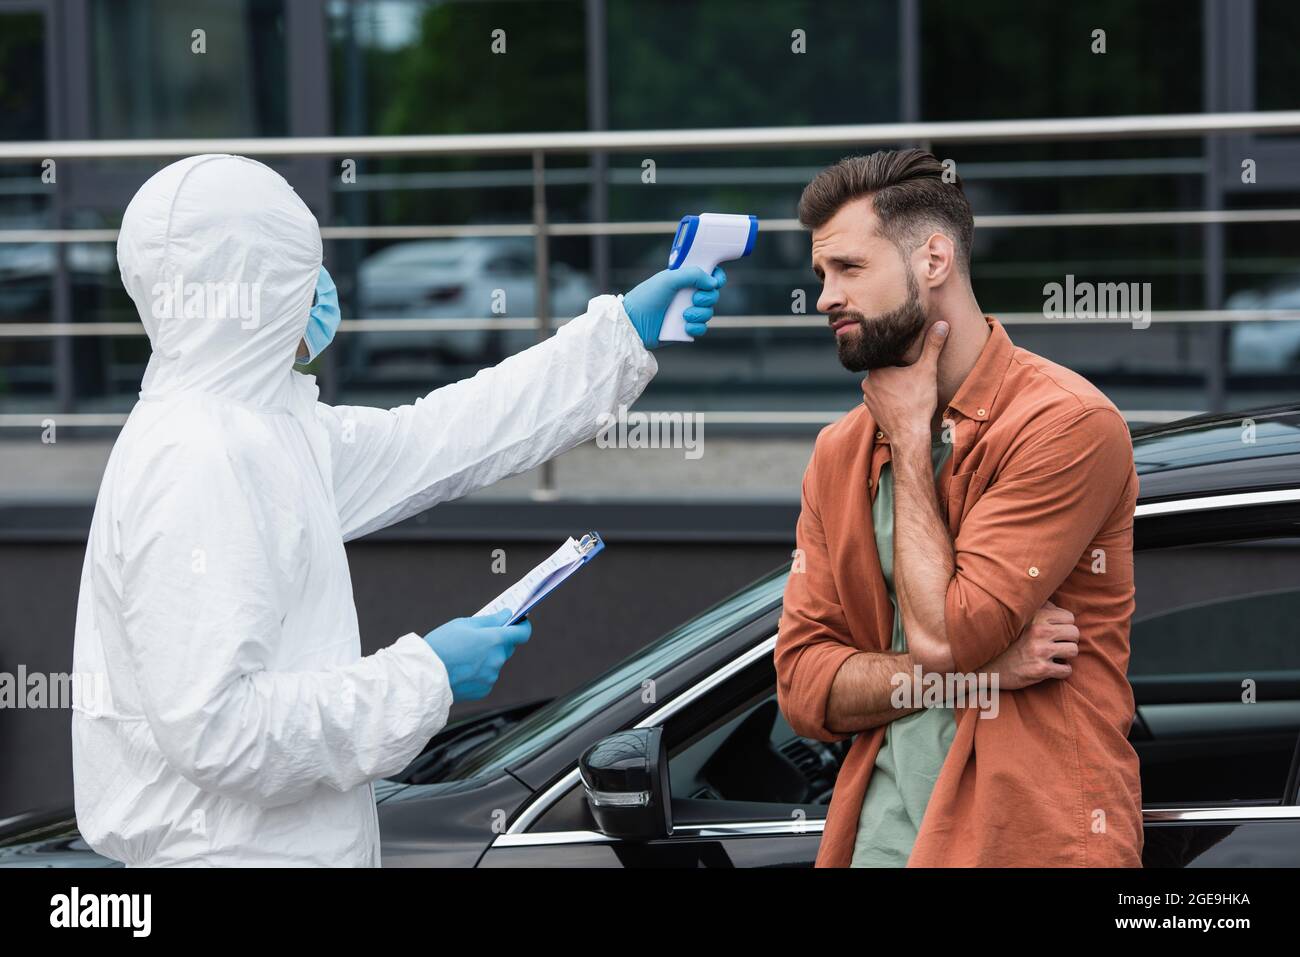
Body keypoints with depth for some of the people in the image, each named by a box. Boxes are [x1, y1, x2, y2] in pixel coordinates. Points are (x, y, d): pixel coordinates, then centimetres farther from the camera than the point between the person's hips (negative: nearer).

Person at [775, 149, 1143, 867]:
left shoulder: (1068, 423, -14)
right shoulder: (840, 451, 6)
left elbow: (938, 637, -19)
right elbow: (802, 686, 1)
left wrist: (910, 438, -9)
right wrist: (972, 668, -15)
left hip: (1026, 836, -5)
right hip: (879, 831, 5)